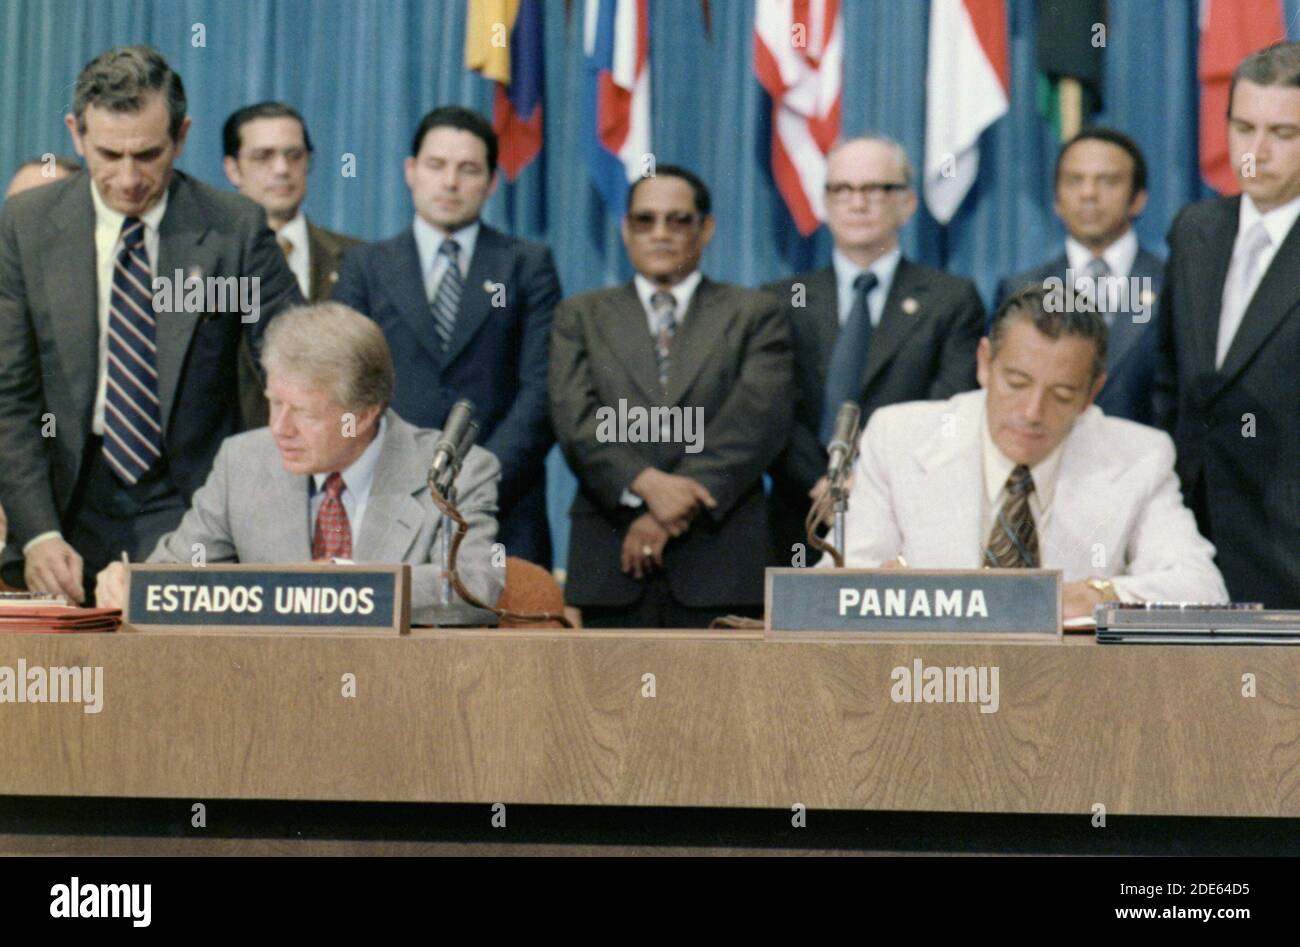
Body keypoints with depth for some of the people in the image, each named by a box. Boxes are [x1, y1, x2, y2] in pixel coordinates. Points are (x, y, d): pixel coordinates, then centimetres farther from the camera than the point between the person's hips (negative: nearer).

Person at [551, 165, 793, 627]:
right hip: (609, 560, 1)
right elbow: (575, 418, 2)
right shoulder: (580, 316, 16)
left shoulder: (755, 314, 12)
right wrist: (646, 485, -15)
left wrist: (676, 512, -11)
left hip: (719, 559, -1)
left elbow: (756, 421, -2)